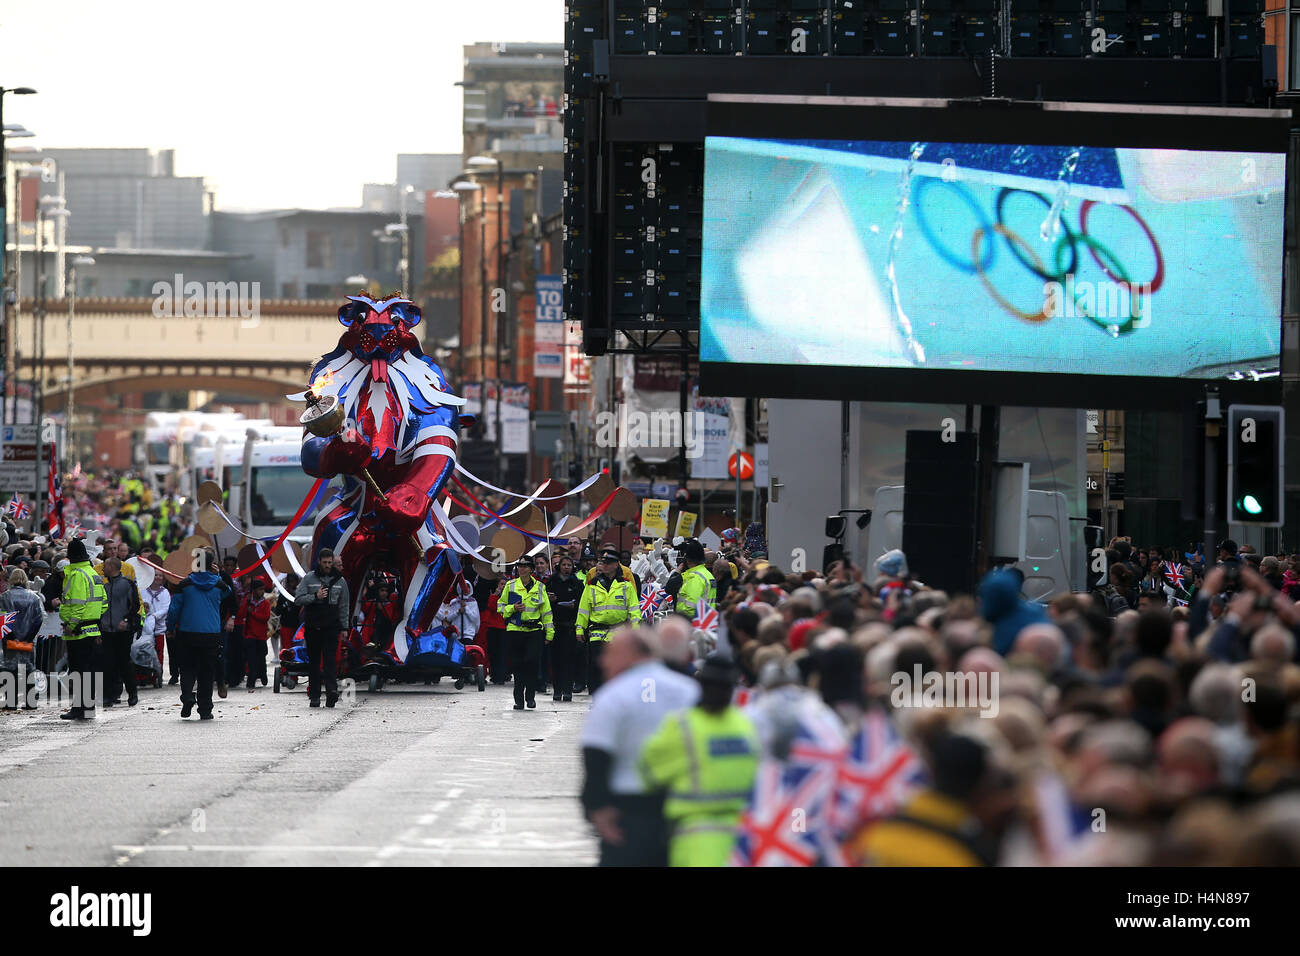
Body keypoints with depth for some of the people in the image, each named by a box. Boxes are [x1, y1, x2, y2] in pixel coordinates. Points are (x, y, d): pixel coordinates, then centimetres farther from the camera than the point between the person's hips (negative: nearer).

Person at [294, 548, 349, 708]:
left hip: (331, 626, 0)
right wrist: (315, 596, -17)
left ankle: (332, 690, -26)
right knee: (313, 662, 2)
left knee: (330, 659, -14)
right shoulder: (309, 578, 3)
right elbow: (298, 599, -2)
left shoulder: (339, 581, 9)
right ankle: (314, 696, 6)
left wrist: (344, 628, 10)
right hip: (312, 627, 0)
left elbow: (344, 606, 14)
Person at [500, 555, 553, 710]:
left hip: (534, 630, -1)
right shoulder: (510, 585, 7)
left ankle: (530, 695, -2)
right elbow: (500, 606, 11)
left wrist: (550, 632, 7)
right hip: (515, 629, 1)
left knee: (531, 661, -14)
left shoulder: (539, 587, 7)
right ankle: (519, 699, 10)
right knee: (517, 665, 1)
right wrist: (512, 608, -9)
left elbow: (546, 610, 11)